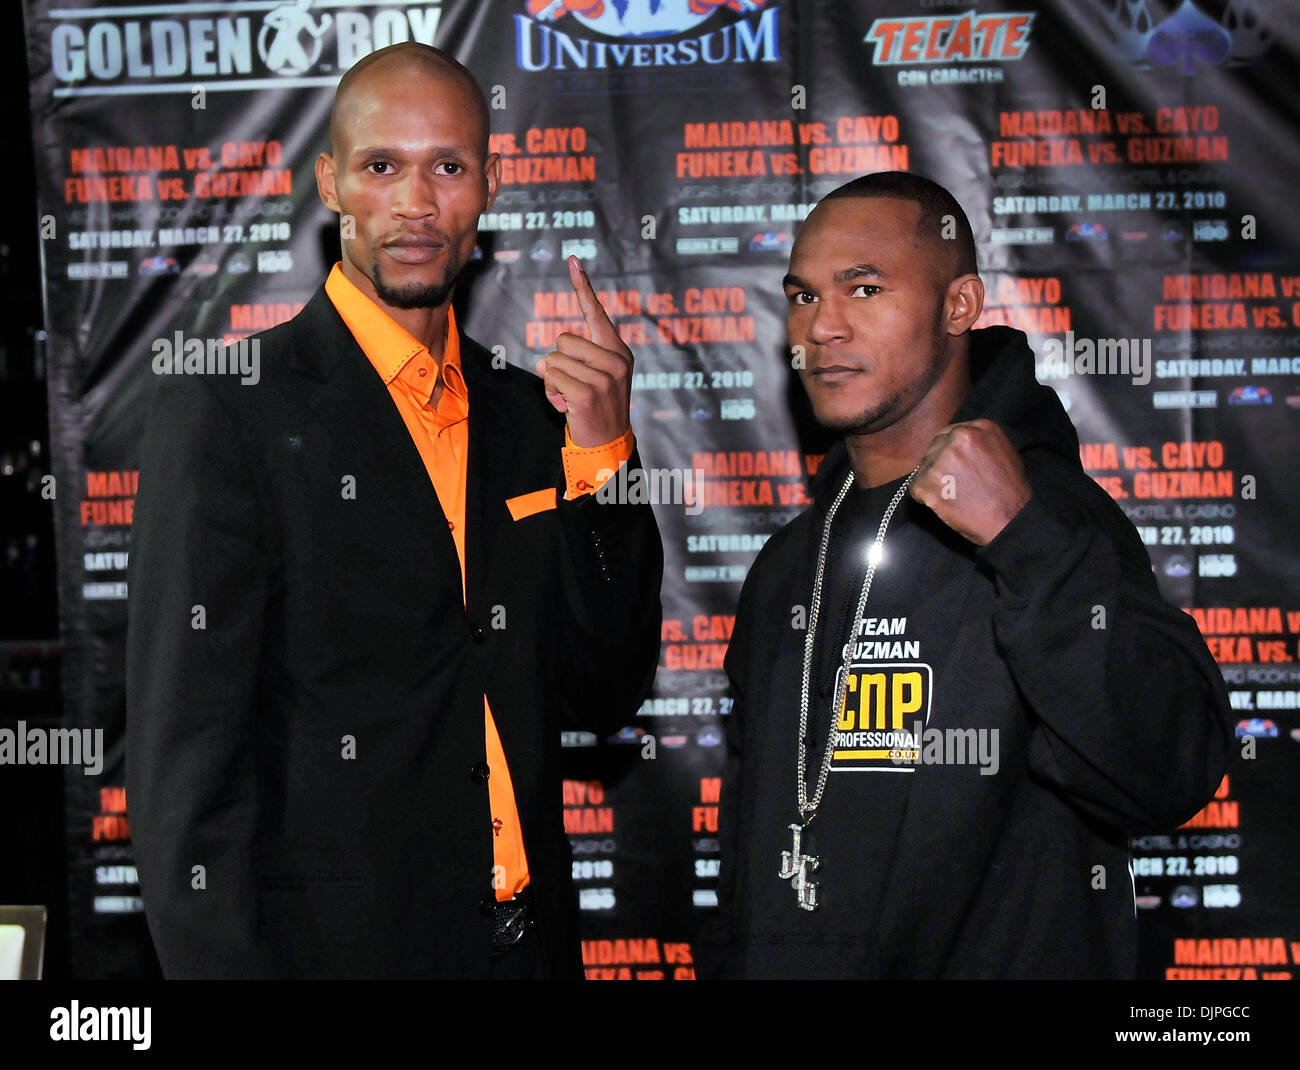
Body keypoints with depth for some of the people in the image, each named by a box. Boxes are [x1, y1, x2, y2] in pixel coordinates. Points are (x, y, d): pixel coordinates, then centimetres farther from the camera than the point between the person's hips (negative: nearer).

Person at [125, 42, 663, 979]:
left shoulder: (526, 413, 7)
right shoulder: (228, 415, -10)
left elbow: (604, 701, 5)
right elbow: (185, 769, -13)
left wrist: (600, 458, -5)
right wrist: (222, 964, -18)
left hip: (529, 937, 5)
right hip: (331, 944, -5)